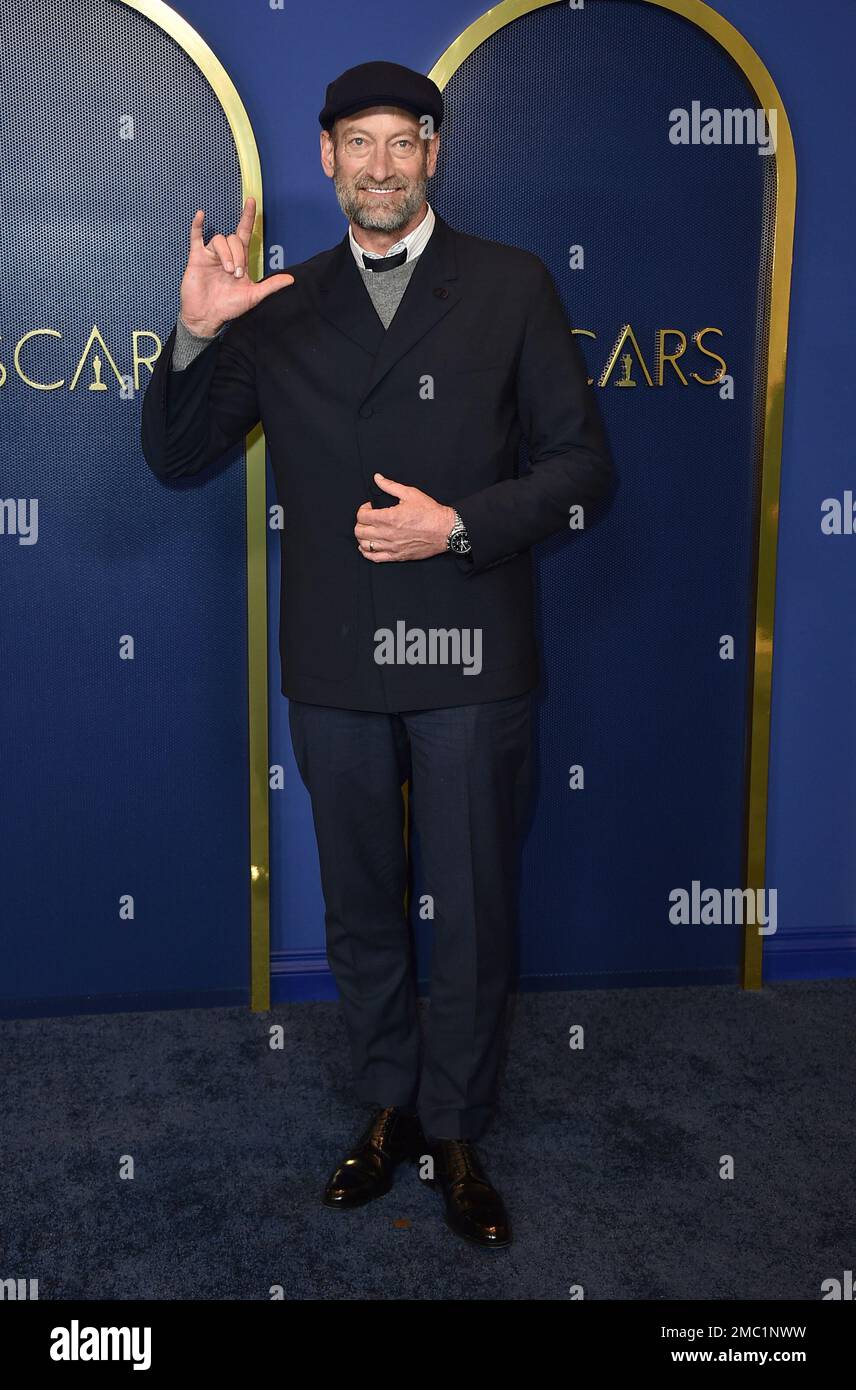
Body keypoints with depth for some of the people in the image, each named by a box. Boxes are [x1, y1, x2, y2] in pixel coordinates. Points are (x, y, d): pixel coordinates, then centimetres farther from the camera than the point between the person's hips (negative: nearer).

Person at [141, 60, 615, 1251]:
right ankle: (387, 1109, 37)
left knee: (474, 916, 8)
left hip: (469, 662, -2)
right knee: (360, 909, 16)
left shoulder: (511, 288, 1)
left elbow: (583, 465, -2)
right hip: (334, 670, 3)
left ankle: (455, 1133, 29)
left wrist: (460, 525, -16)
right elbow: (175, 458, 5)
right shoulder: (283, 307, 7)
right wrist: (196, 334, -11)